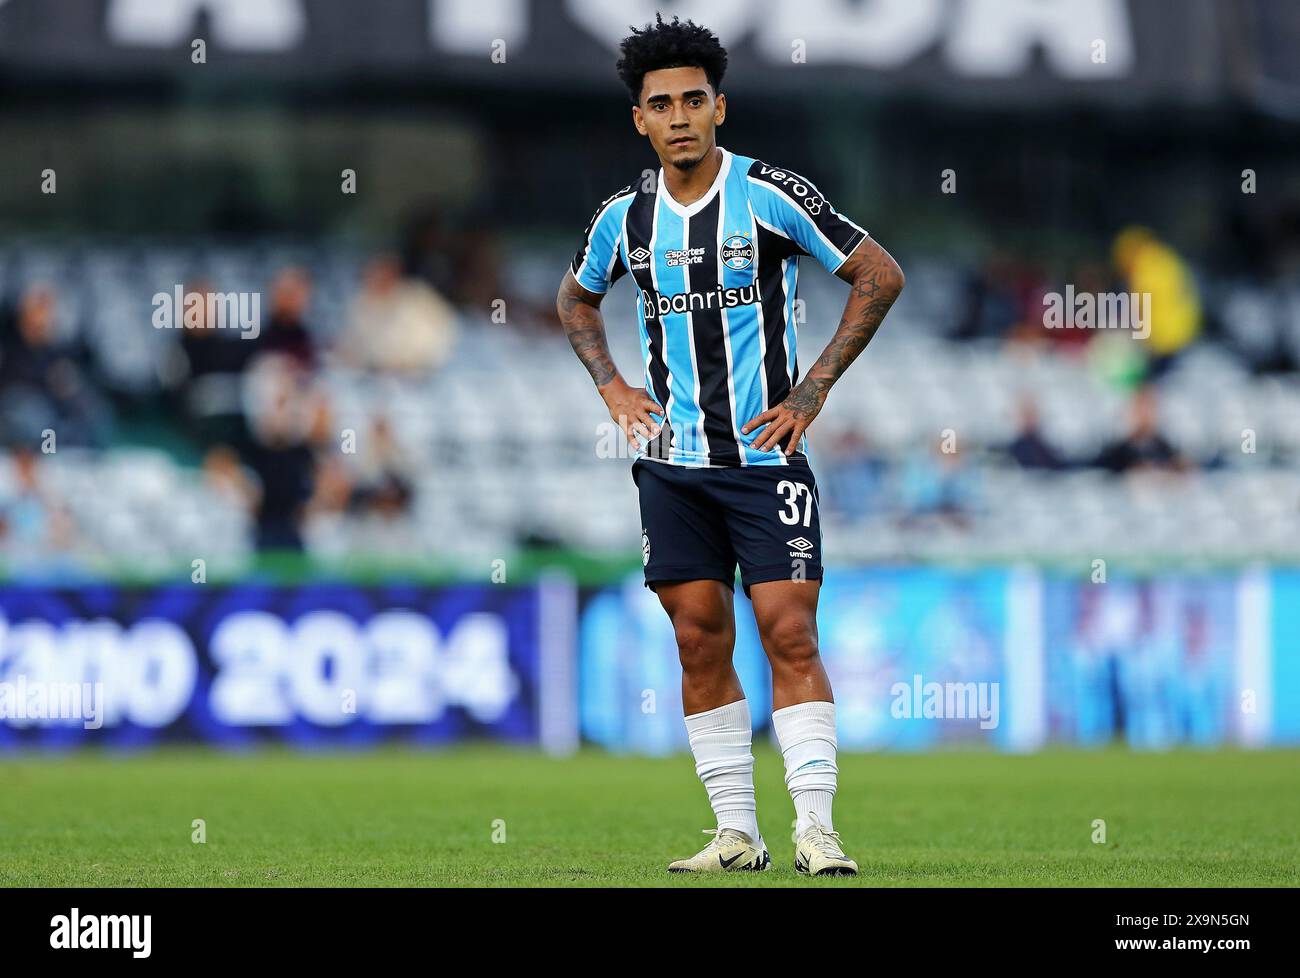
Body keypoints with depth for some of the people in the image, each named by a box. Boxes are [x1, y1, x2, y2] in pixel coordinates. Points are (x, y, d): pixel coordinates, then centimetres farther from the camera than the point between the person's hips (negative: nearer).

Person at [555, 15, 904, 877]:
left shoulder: (772, 194, -7)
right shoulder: (627, 217, 5)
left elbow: (880, 275, -2)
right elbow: (576, 298, 25)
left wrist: (813, 390, -6)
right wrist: (613, 388, 9)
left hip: (767, 455, -4)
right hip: (674, 464, 4)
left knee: (791, 635, -10)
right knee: (701, 642, 3)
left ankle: (816, 828, -10)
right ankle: (737, 832, 9)